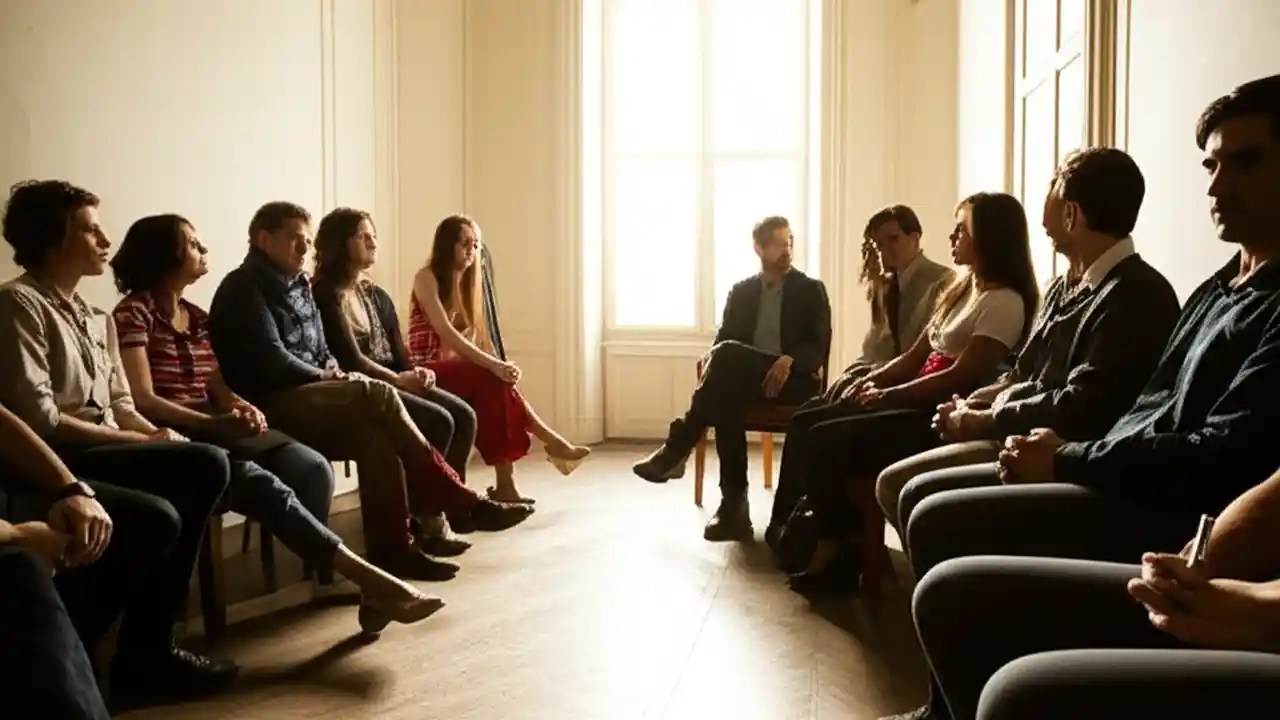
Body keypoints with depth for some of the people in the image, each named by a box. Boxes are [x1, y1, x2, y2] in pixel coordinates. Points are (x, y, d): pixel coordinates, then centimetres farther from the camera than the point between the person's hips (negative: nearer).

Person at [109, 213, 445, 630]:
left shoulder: (196, 317, 21)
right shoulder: (134, 313, -3)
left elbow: (217, 386, 13)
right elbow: (142, 401, -12)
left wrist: (239, 408, -11)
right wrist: (216, 422, -23)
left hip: (215, 429, 8)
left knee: (312, 467, -19)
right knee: (267, 487, -32)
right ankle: (366, 578, -37)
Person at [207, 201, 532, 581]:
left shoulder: (298, 286, 20)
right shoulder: (244, 288, -7)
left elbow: (322, 353, 21)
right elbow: (270, 361, -17)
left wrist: (336, 376, -1)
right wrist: (324, 377, -6)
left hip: (308, 395, 8)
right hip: (272, 405, -8)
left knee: (377, 435, -22)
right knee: (380, 397, -26)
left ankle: (392, 548, -24)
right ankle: (459, 503, -21)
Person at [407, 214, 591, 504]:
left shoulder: (466, 284, 18)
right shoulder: (426, 278, -6)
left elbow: (479, 338, 9)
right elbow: (445, 333, -21)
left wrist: (500, 368, -11)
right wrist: (494, 365, -29)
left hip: (457, 373, 6)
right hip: (428, 375, -6)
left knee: (494, 385, -26)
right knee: (493, 381, -30)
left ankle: (505, 483, -32)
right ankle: (550, 442, -23)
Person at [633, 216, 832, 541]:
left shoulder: (811, 290, 10)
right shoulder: (741, 291, 20)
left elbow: (819, 346, -1)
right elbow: (723, 338, 13)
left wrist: (788, 360, -23)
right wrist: (712, 357, -13)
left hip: (793, 379, -3)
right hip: (745, 379, 3)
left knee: (727, 355, -33)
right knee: (726, 394, -37)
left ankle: (676, 450, -32)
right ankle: (734, 504, -38)